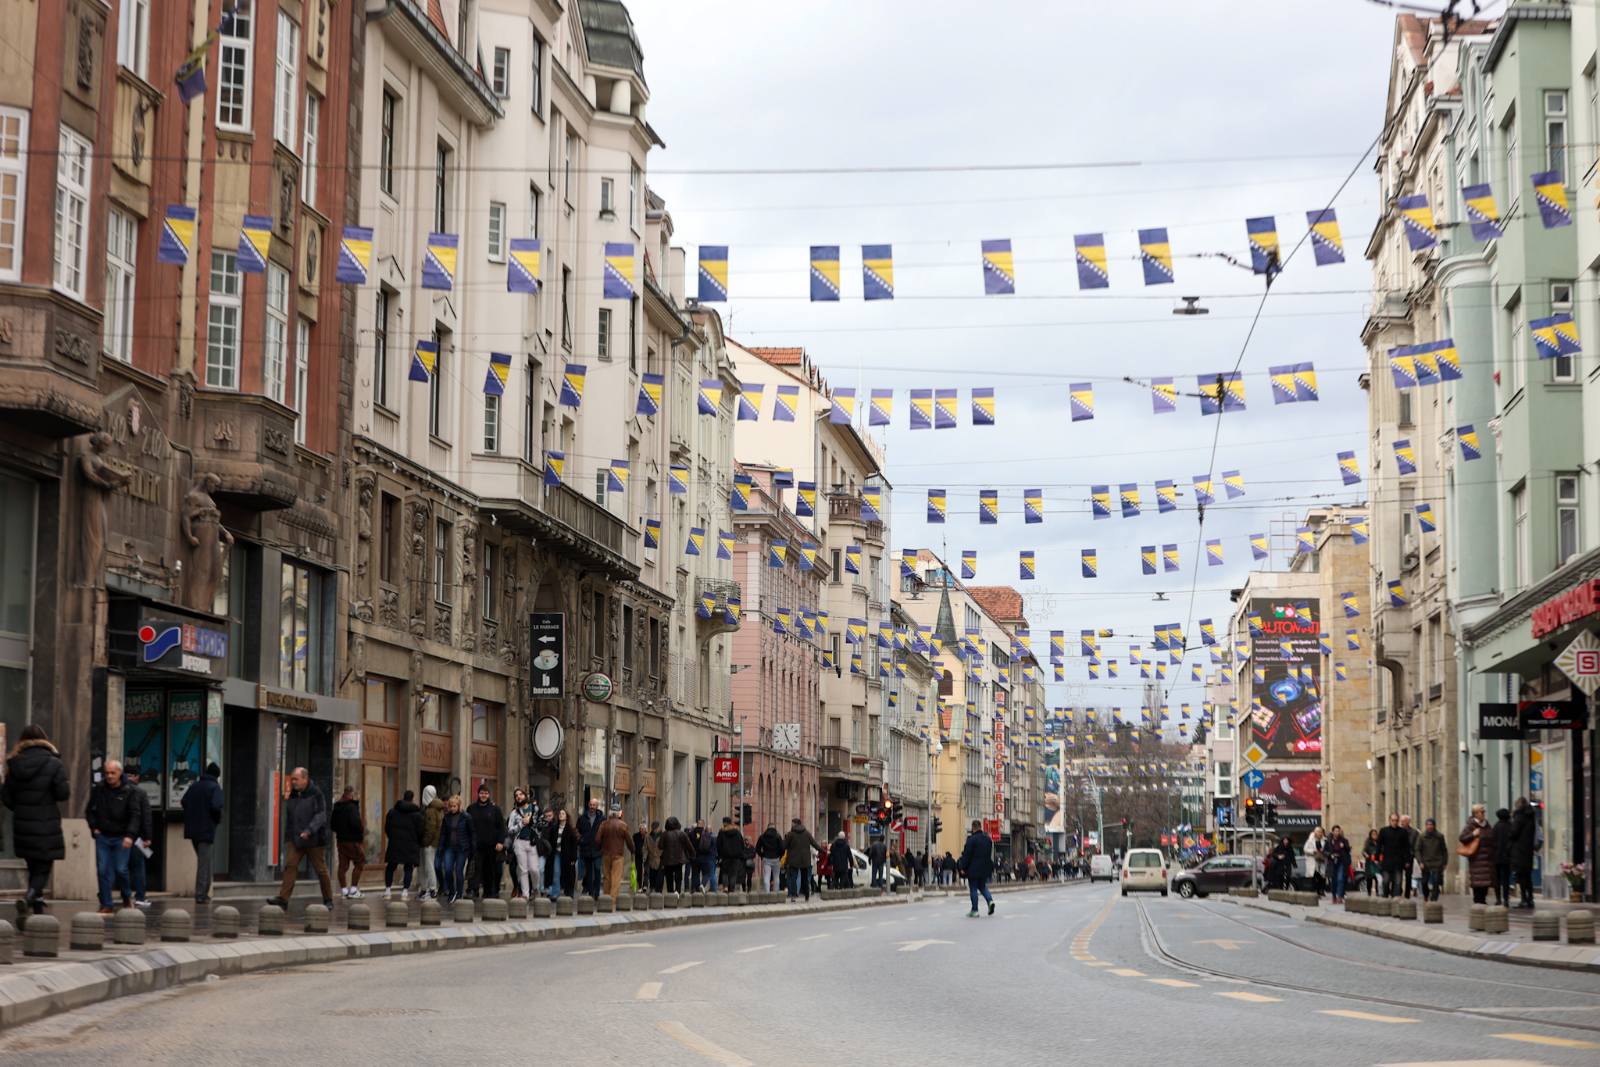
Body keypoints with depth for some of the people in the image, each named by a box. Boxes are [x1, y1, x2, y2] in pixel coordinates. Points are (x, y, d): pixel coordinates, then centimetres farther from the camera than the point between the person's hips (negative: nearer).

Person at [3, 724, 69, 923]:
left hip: (22, 826, 4)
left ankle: (38, 911, 13)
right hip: (46, 826, -4)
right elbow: (63, 793, -14)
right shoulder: (53, 764, -9)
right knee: (43, 871, 1)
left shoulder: (14, 764, 3)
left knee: (34, 869, 16)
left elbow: (6, 796, 4)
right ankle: (27, 898, -26)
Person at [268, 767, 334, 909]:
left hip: (314, 840, -5)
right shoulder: (292, 795, 11)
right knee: (290, 866, -8)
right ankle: (283, 899, -14)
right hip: (296, 839, 5)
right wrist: (288, 833, 14)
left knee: (321, 870, 4)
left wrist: (309, 830, -28)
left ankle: (328, 900, 17)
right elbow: (288, 816, 20)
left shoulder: (316, 794, -9)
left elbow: (321, 816, -17)